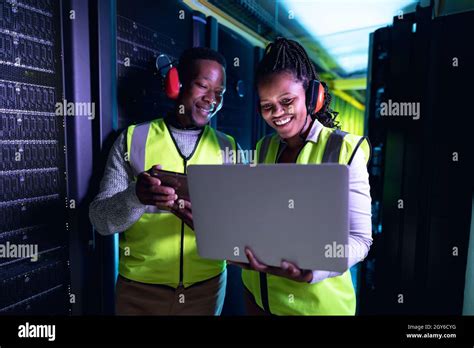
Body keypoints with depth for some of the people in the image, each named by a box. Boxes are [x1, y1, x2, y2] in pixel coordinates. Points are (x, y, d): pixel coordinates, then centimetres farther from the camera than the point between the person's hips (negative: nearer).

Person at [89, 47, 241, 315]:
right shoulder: (133, 140, -6)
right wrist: (135, 196, -30)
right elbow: (101, 220, -9)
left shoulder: (228, 148, -1)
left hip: (207, 286, 2)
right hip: (140, 289, -1)